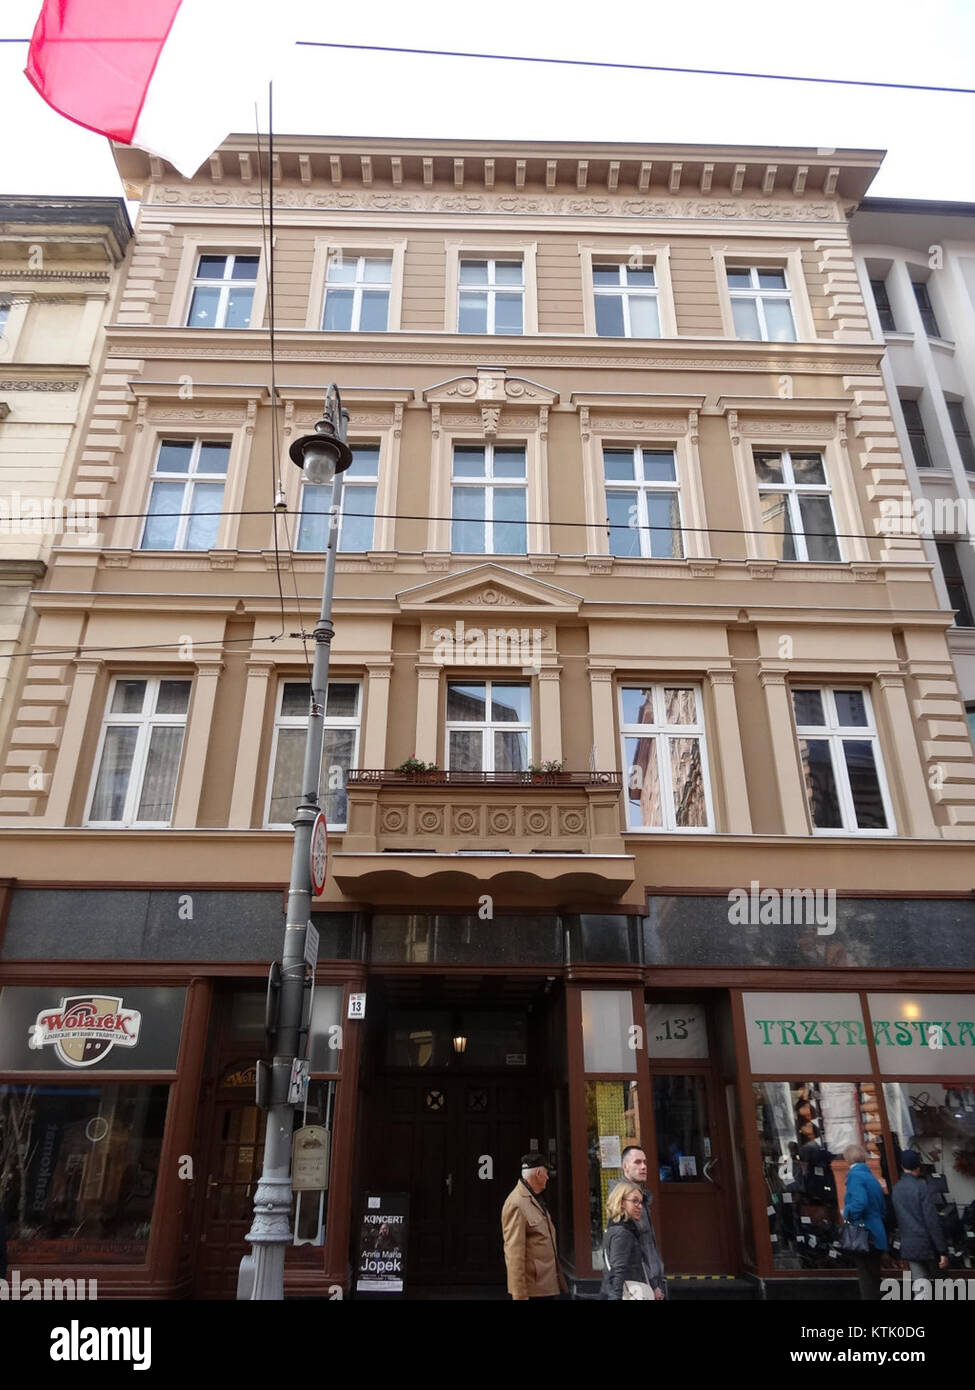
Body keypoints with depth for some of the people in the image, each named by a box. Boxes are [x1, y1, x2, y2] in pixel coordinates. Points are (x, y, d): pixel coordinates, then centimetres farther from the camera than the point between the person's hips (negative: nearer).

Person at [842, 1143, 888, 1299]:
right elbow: (883, 1209, 16)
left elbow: (859, 1203, -27)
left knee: (866, 1280, -2)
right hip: (876, 1236, 8)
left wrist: (846, 1213, -12)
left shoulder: (855, 1175, -13)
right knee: (874, 1278, 16)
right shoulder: (871, 1176, 13)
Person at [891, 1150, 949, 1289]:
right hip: (927, 1245, -4)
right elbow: (932, 1221, -16)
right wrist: (943, 1251, -12)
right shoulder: (923, 1187, -13)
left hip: (908, 1245, 4)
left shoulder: (896, 1189, 6)